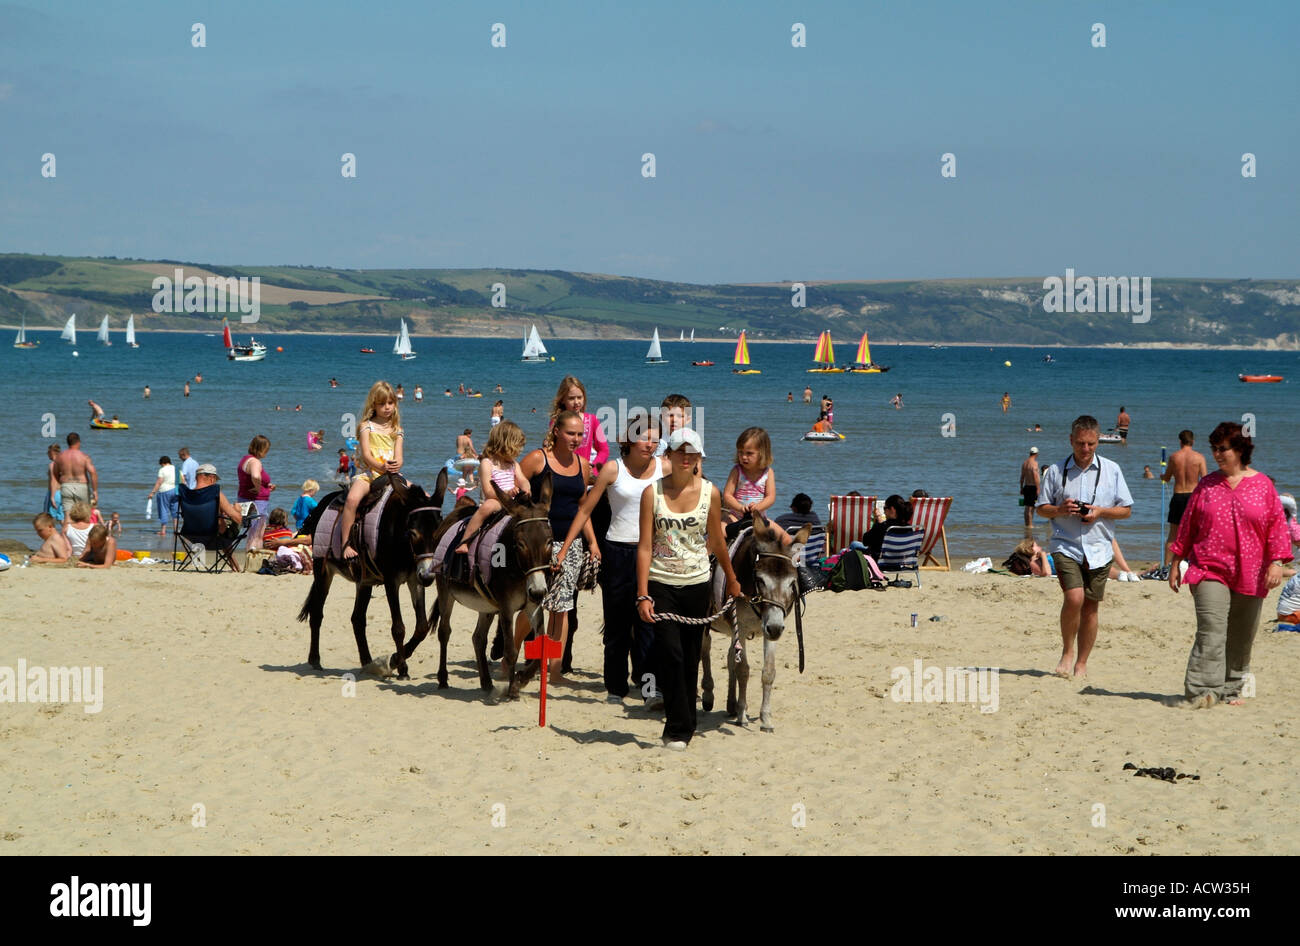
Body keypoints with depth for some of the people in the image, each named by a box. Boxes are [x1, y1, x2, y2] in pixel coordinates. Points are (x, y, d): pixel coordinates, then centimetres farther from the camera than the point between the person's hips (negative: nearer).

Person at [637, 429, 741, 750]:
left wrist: (731, 579, 23)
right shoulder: (653, 492, -4)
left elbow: (717, 542, 14)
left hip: (697, 584, 2)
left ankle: (684, 725, 24)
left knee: (691, 658, 8)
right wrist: (643, 595, -12)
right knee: (670, 653, -13)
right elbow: (645, 546, -6)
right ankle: (677, 728, -4)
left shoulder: (710, 492, 1)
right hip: (661, 583, -2)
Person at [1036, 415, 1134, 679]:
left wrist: (1100, 511, -9)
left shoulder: (1111, 470, 6)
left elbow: (1126, 510, 8)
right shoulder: (1056, 471, 5)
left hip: (1098, 548, 2)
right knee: (1074, 598, -20)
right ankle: (1067, 651, 1)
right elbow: (1041, 508, 10)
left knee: (1090, 607, 5)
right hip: (1066, 546, -1)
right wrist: (1060, 510, -11)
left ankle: (1081, 663, 18)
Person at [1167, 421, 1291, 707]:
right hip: (1209, 570, -1)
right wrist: (1176, 562, 13)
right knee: (1211, 632, -15)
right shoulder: (1206, 485, 8)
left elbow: (1277, 525, 4)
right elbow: (1187, 526, 14)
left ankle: (1230, 690, 20)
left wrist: (1276, 562, -6)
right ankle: (1201, 691, -19)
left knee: (1241, 638, 7)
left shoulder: (1262, 485, 5)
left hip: (1250, 575, 1)